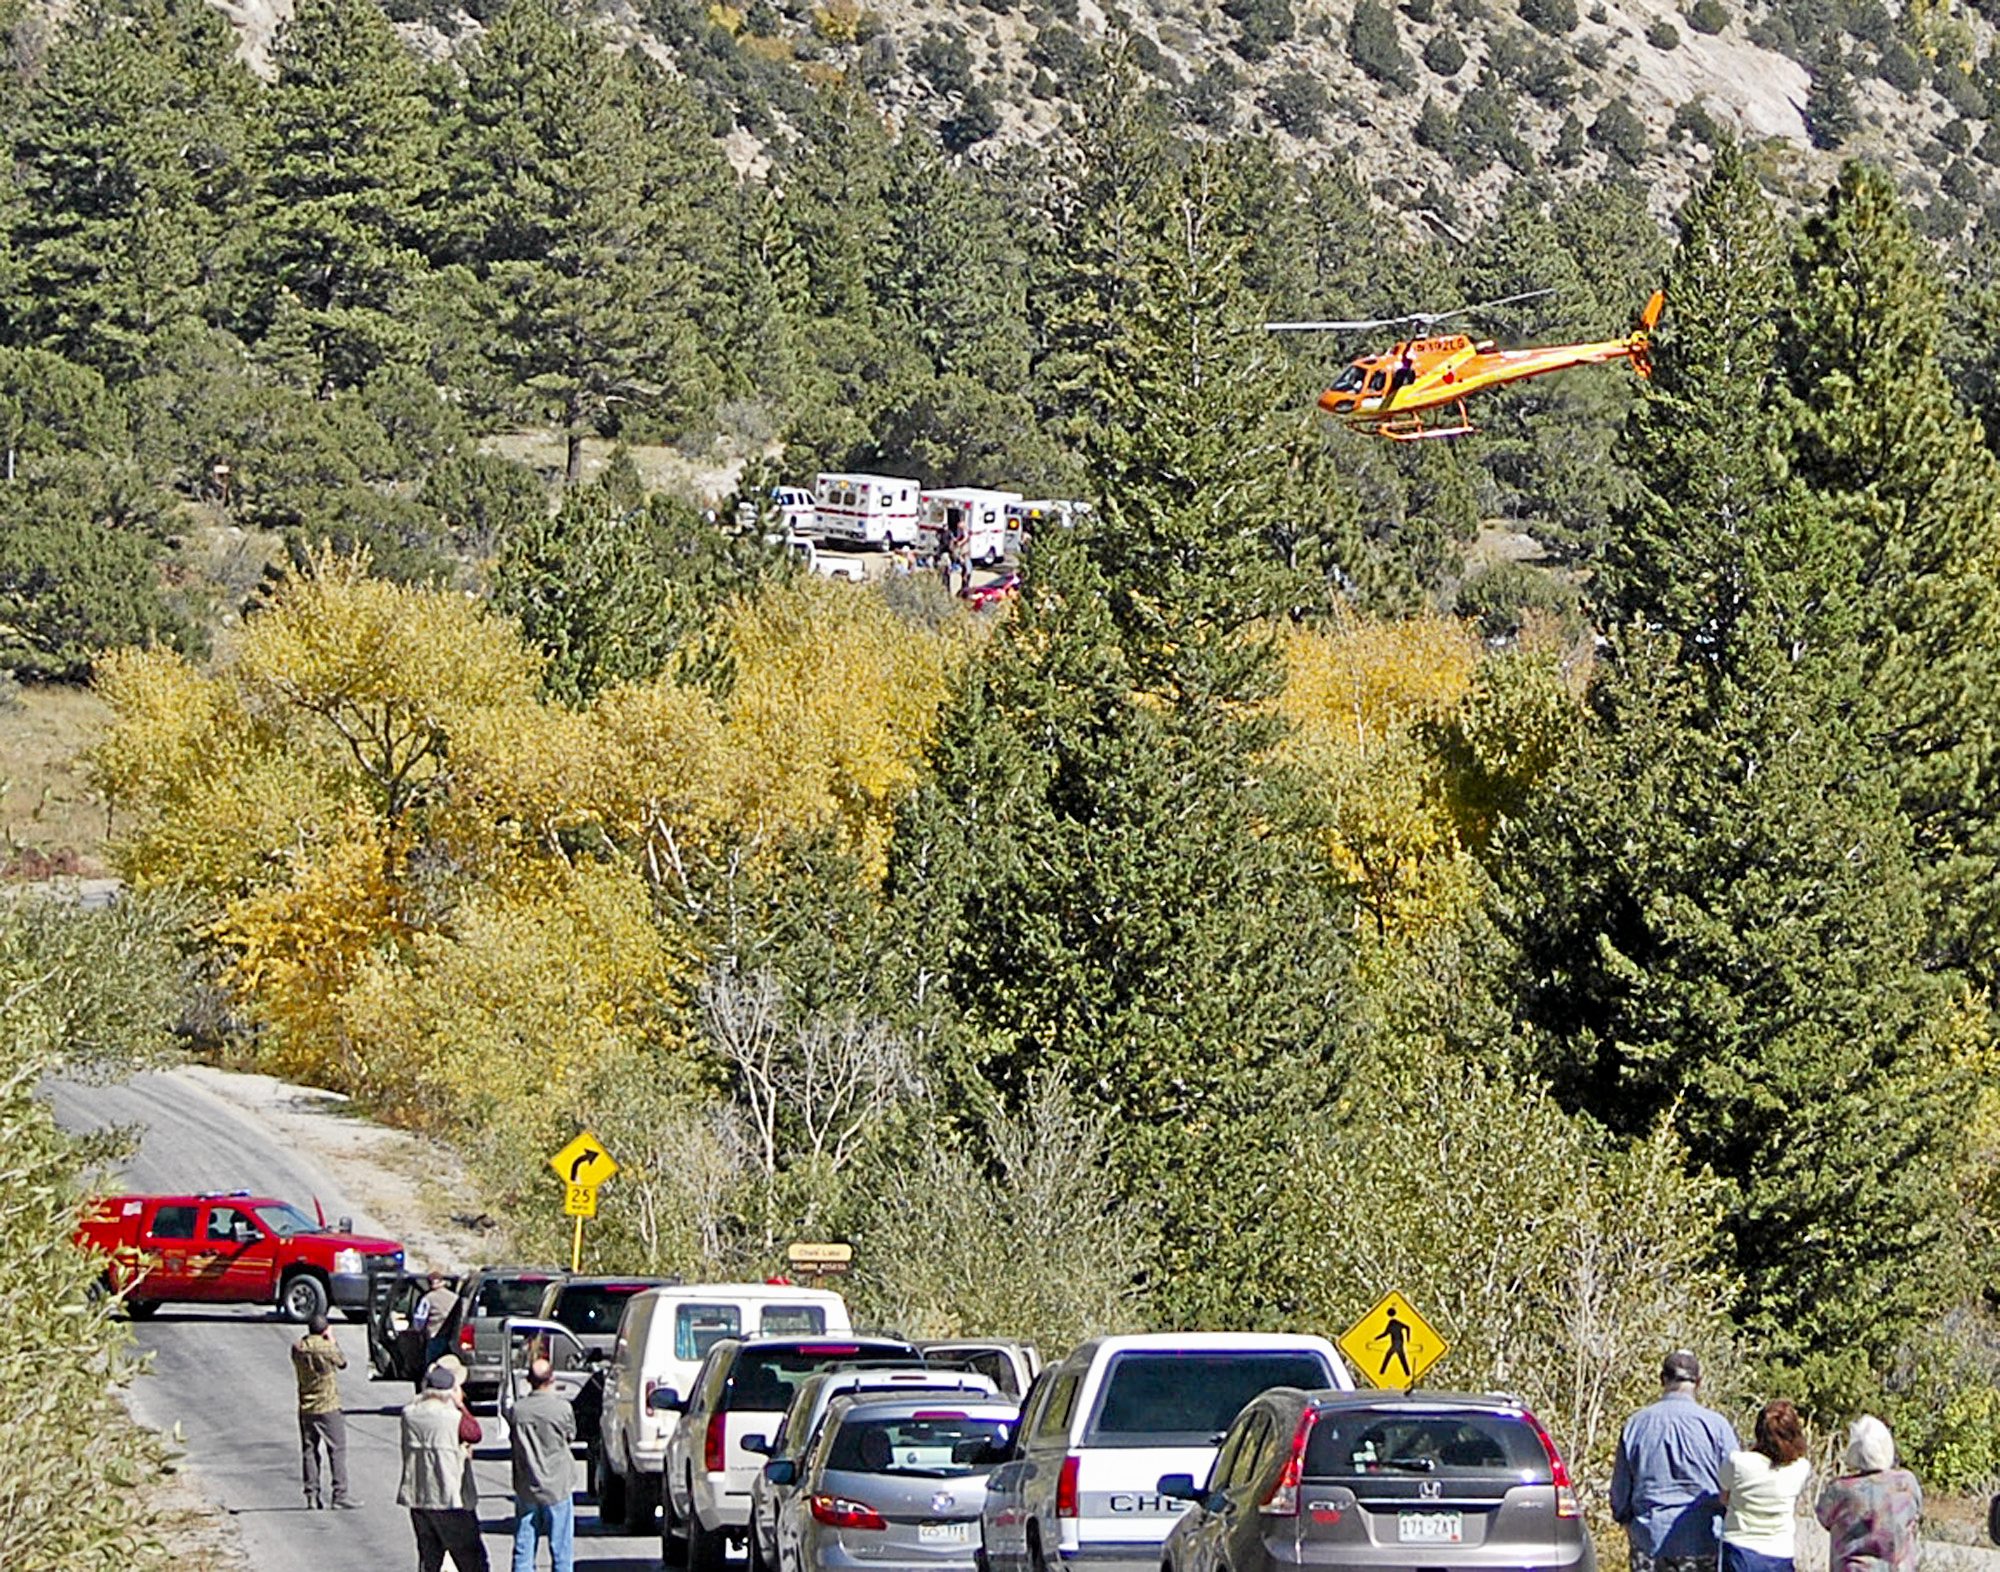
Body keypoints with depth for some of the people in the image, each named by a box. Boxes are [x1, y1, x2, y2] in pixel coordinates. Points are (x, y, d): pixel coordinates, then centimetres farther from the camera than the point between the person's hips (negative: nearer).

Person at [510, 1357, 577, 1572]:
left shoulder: (518, 1410, -6)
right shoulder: (562, 1408, -13)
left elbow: (518, 1444, 3)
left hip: (526, 1490, 2)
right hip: (557, 1489, -2)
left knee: (523, 1549, 8)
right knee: (561, 1549, 6)